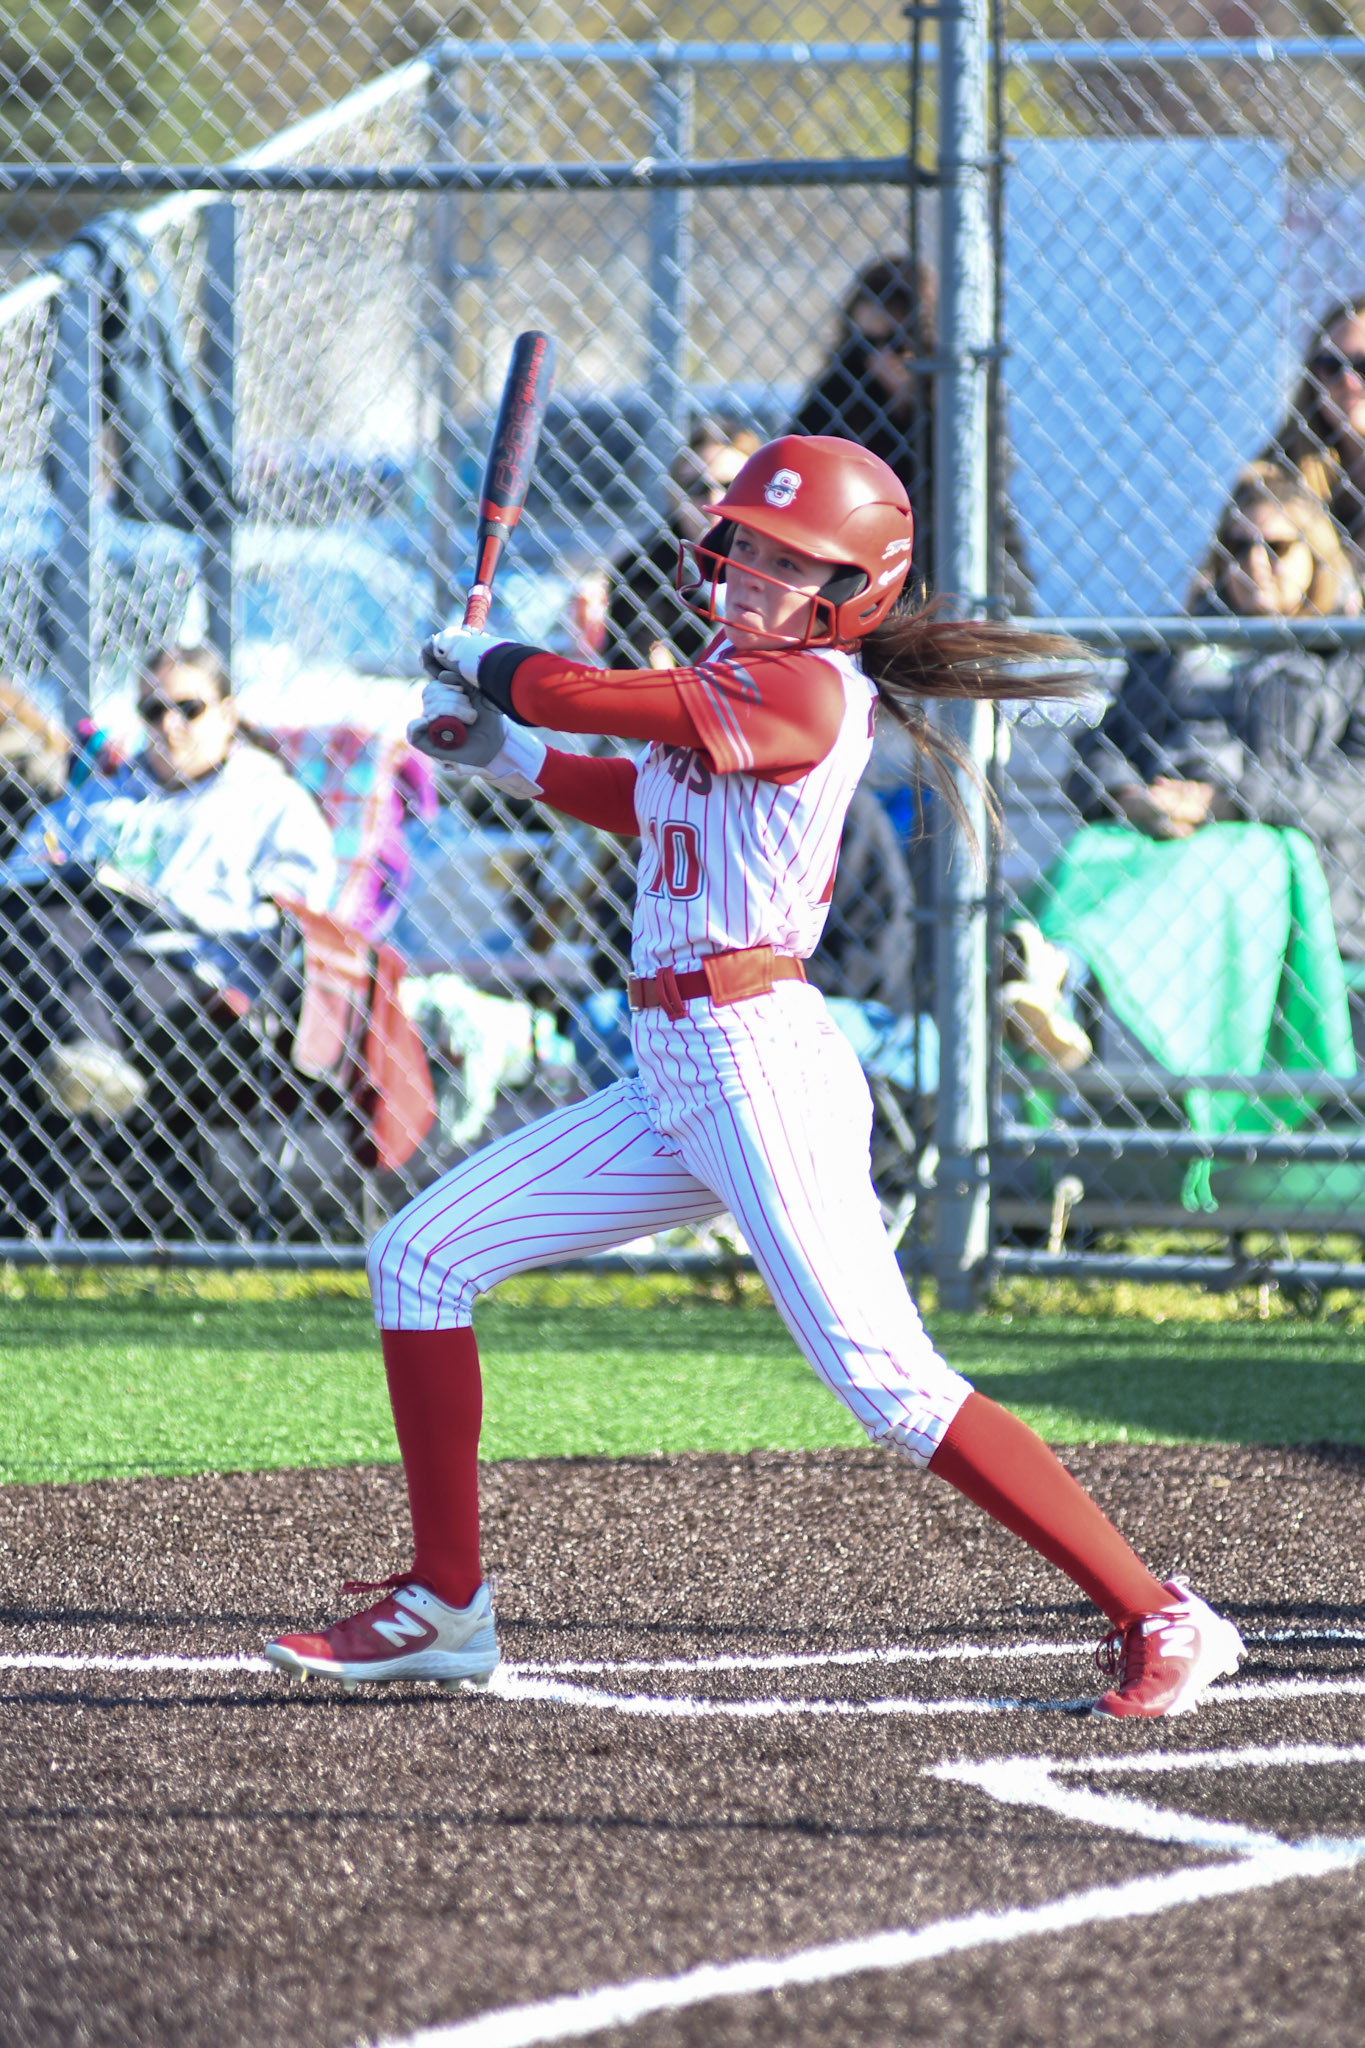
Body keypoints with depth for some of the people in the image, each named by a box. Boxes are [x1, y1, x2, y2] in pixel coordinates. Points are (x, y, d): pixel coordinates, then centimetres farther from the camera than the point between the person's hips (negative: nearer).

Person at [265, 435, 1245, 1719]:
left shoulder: (807, 689, -13)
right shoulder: (730, 685, 15)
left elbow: (588, 697, -18)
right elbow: (653, 802, 35)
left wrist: (483, 667, 2)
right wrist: (507, 756, 22)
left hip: (761, 1064, -10)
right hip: (673, 1080, 10)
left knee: (886, 1381, -18)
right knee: (419, 1259, 10)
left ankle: (1159, 1622, -15)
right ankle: (444, 1604, 16)